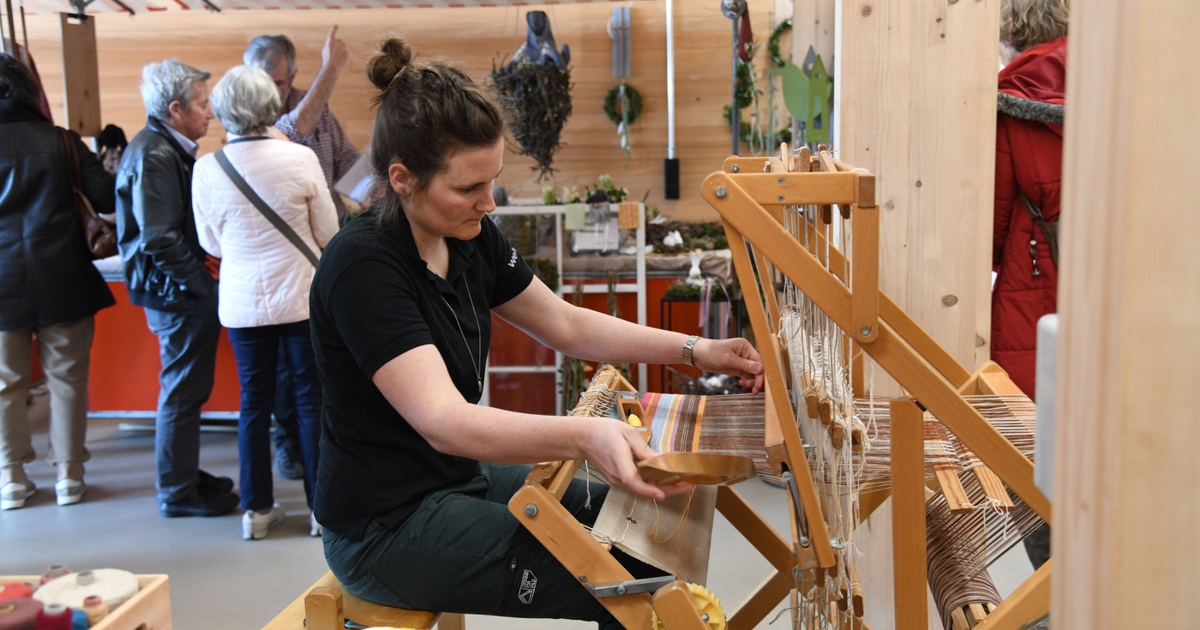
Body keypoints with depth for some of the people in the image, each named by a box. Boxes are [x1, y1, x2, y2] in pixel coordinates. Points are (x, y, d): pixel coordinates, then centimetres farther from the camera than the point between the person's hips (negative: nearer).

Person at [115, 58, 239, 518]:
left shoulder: (170, 148, 12)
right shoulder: (153, 156, -19)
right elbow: (159, 239, -24)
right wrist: (204, 283, -18)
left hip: (186, 289, 10)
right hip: (177, 291, -10)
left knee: (187, 388, 18)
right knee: (182, 390, 0)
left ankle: (185, 476, 31)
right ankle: (178, 492, 11)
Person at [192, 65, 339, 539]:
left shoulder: (207, 169, -7)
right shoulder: (299, 158, -13)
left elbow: (210, 243, 4)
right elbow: (328, 233, -4)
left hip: (242, 301, 2)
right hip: (301, 296, -2)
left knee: (254, 402, 13)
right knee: (312, 400, 9)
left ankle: (257, 509, 20)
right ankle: (323, 506, 16)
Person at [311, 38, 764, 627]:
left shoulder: (470, 237, -1)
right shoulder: (361, 265, -25)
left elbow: (568, 325, 8)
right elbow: (442, 419, -35)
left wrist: (695, 349, -1)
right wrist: (584, 436, -50)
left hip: (464, 476, 8)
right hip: (385, 525, -8)